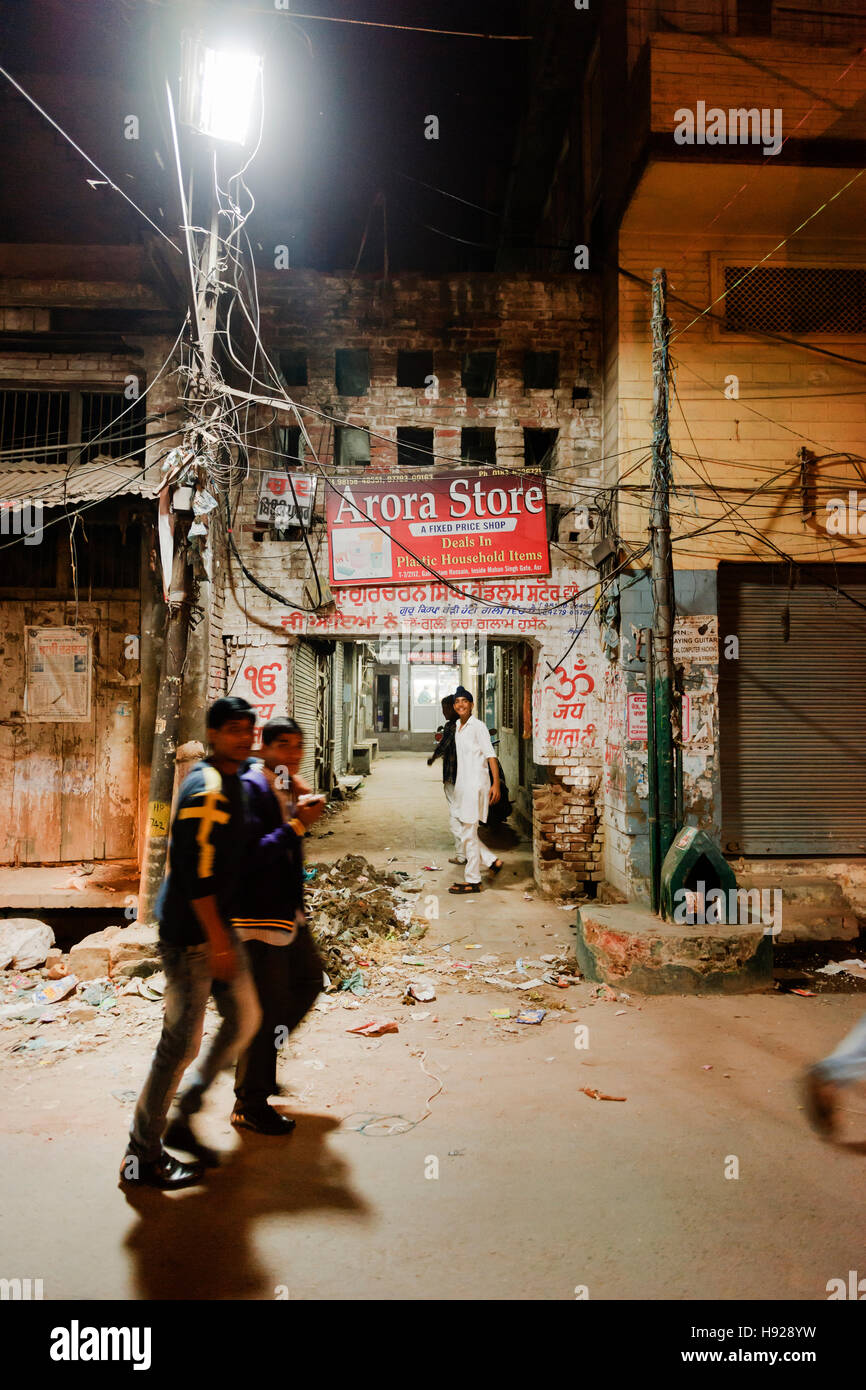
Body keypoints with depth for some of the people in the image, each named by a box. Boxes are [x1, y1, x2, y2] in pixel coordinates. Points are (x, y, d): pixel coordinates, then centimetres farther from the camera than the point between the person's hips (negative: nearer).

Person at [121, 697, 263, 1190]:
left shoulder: (231, 782, 11)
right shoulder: (206, 789, -20)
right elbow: (196, 871, -25)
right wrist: (217, 942, -22)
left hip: (217, 925, 10)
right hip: (190, 932, -10)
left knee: (244, 1018, 16)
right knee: (182, 1041, 0)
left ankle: (183, 1115, 29)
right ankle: (143, 1155, 17)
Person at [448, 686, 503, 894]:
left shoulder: (478, 727, -9)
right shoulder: (458, 729, 15)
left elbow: (490, 755, -14)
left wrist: (496, 783, -21)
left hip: (475, 785, -8)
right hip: (462, 785, 8)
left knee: (469, 834, -4)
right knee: (466, 832, 12)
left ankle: (472, 881, 4)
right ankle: (492, 861, 26)